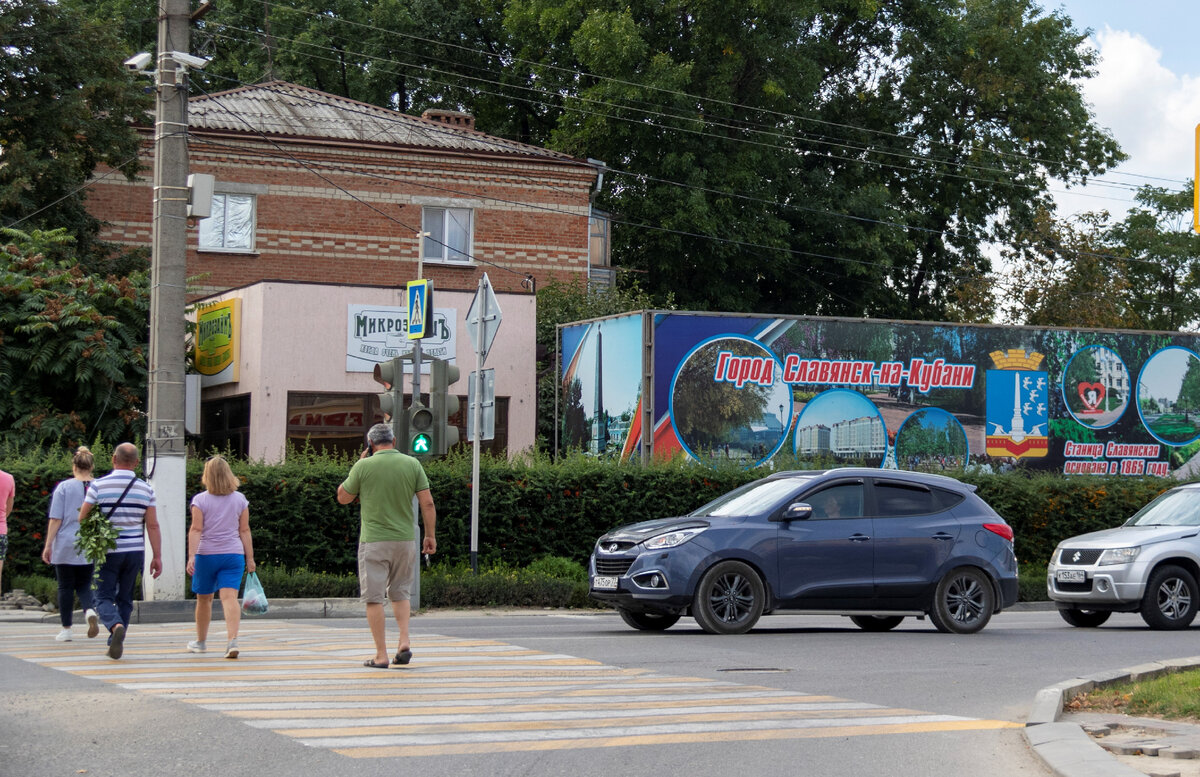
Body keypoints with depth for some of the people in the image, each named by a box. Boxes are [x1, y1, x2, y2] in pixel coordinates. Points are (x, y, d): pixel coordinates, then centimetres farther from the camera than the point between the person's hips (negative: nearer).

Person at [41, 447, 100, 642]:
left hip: (65, 545, -2)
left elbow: (56, 519, -6)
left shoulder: (64, 487, -5)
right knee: (84, 585, 12)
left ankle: (66, 630, 13)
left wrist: (48, 545, 0)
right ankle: (89, 611, -17)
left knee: (66, 587, 8)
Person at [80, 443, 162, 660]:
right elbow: (153, 525, -2)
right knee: (125, 599, 14)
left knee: (104, 597, 2)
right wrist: (157, 556, 1)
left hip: (108, 551, -2)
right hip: (135, 551, 3)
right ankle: (115, 645, 15)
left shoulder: (98, 485, -7)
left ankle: (116, 626, -27)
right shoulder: (145, 489, -1)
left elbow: (82, 518, -5)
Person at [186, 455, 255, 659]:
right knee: (230, 597, -8)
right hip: (233, 554, 1)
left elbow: (196, 529, -11)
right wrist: (250, 558, 9)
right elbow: (244, 531, 5)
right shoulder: (239, 499, 5)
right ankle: (232, 640, -27)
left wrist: (191, 556, -15)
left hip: (206, 554, -1)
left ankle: (200, 641, 29)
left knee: (204, 599, 14)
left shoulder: (200, 500, -3)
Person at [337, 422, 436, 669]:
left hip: (374, 541, -3)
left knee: (374, 598, 3)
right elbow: (427, 503, -1)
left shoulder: (364, 466, -7)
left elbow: (343, 498, 6)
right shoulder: (412, 464, 0)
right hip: (405, 540, 3)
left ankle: (381, 655, 0)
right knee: (400, 593, 18)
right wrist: (430, 536, 7)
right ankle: (404, 643, 1)